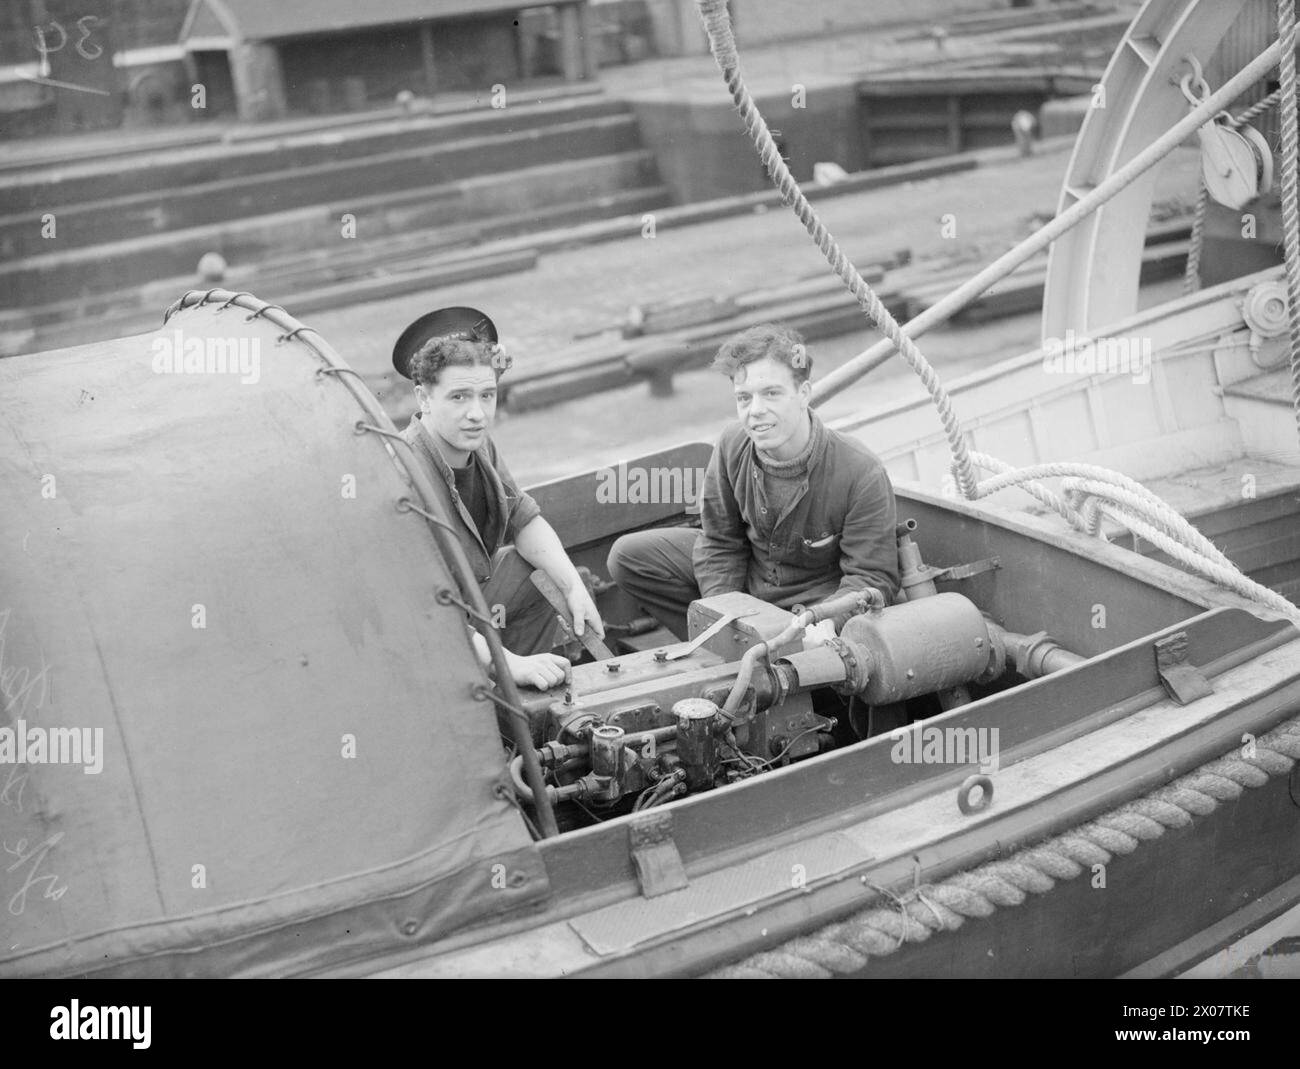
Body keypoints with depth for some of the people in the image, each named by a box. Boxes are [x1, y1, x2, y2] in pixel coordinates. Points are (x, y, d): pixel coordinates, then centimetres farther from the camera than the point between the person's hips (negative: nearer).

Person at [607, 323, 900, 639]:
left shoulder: (862, 475, -29)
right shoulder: (732, 445, -13)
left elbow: (873, 578, -22)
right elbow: (719, 542, -3)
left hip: (819, 596, -5)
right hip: (745, 578, 5)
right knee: (628, 556, -5)